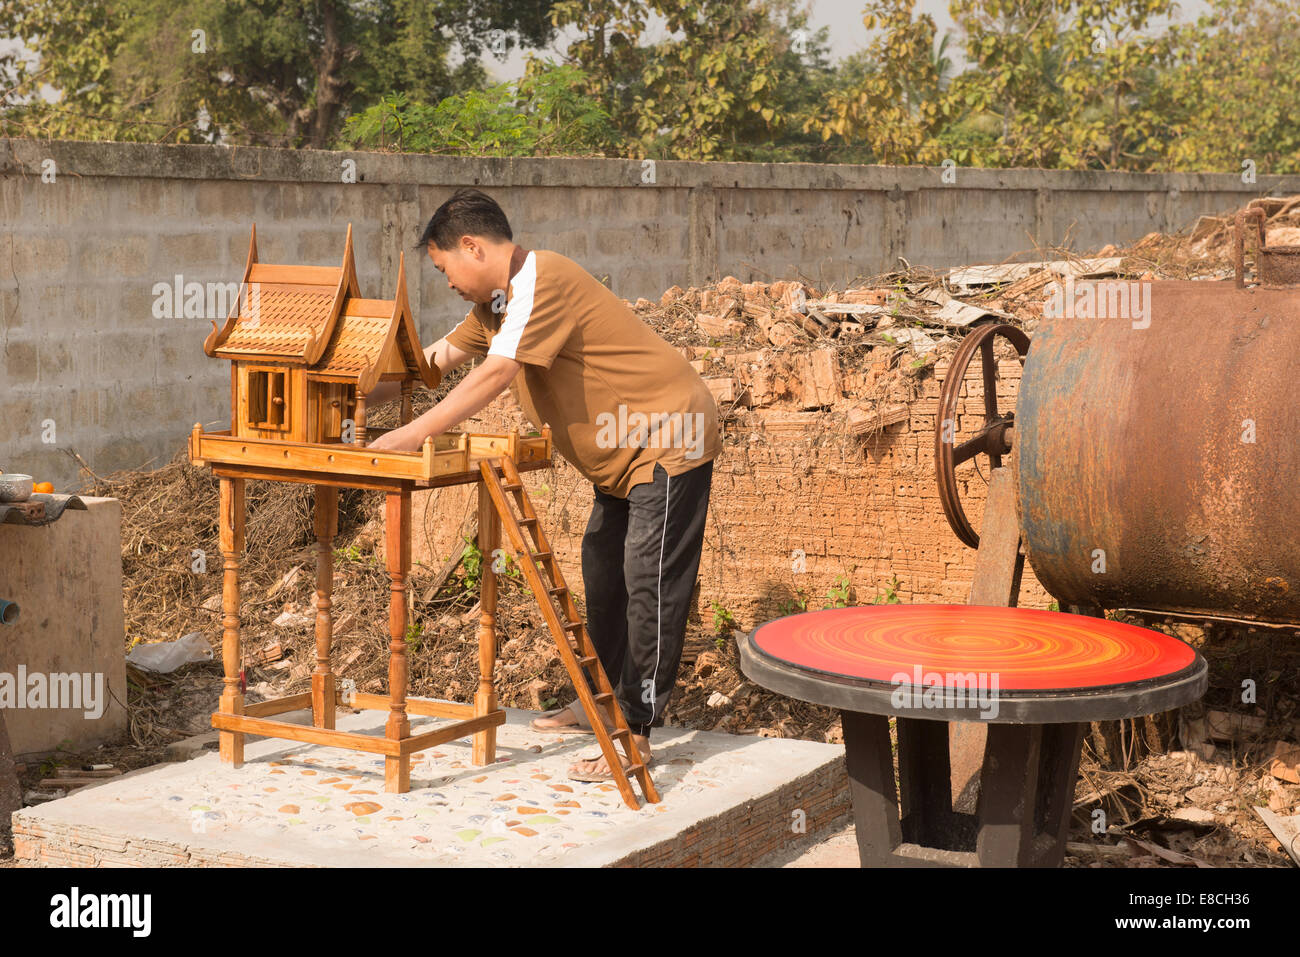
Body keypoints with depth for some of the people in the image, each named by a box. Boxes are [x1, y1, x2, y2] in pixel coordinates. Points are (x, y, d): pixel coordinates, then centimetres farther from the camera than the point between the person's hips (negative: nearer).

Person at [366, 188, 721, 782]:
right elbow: (441, 356, 19)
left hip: (667, 441, -11)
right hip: (621, 451, 11)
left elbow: (495, 374, -29)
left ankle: (636, 736, -9)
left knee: (649, 583, -11)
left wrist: (413, 433, -28)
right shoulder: (497, 300, 10)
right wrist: (359, 399, 15)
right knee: (602, 573, 17)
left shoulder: (541, 279, -22)